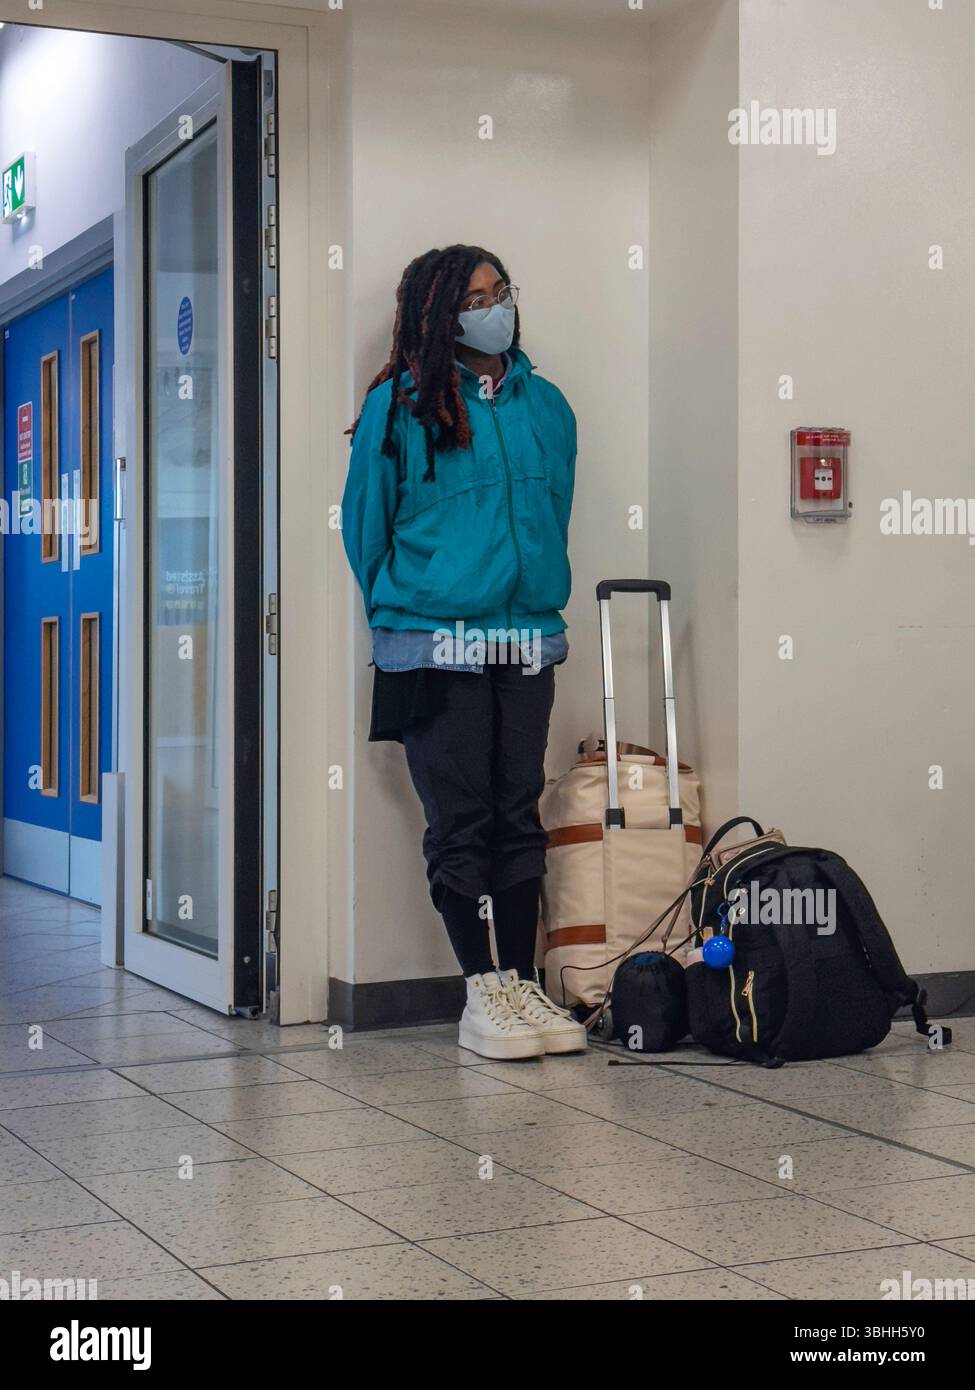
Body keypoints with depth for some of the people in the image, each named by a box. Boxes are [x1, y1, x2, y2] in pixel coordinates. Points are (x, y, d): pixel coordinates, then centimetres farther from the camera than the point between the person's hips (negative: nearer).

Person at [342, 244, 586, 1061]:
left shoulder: (545, 405, 11)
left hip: (528, 644, 4)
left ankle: (523, 983, 13)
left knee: (520, 816, 7)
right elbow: (365, 526, 5)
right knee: (460, 822, -1)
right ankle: (483, 993, 5)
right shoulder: (400, 407, -3)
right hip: (435, 648, -4)